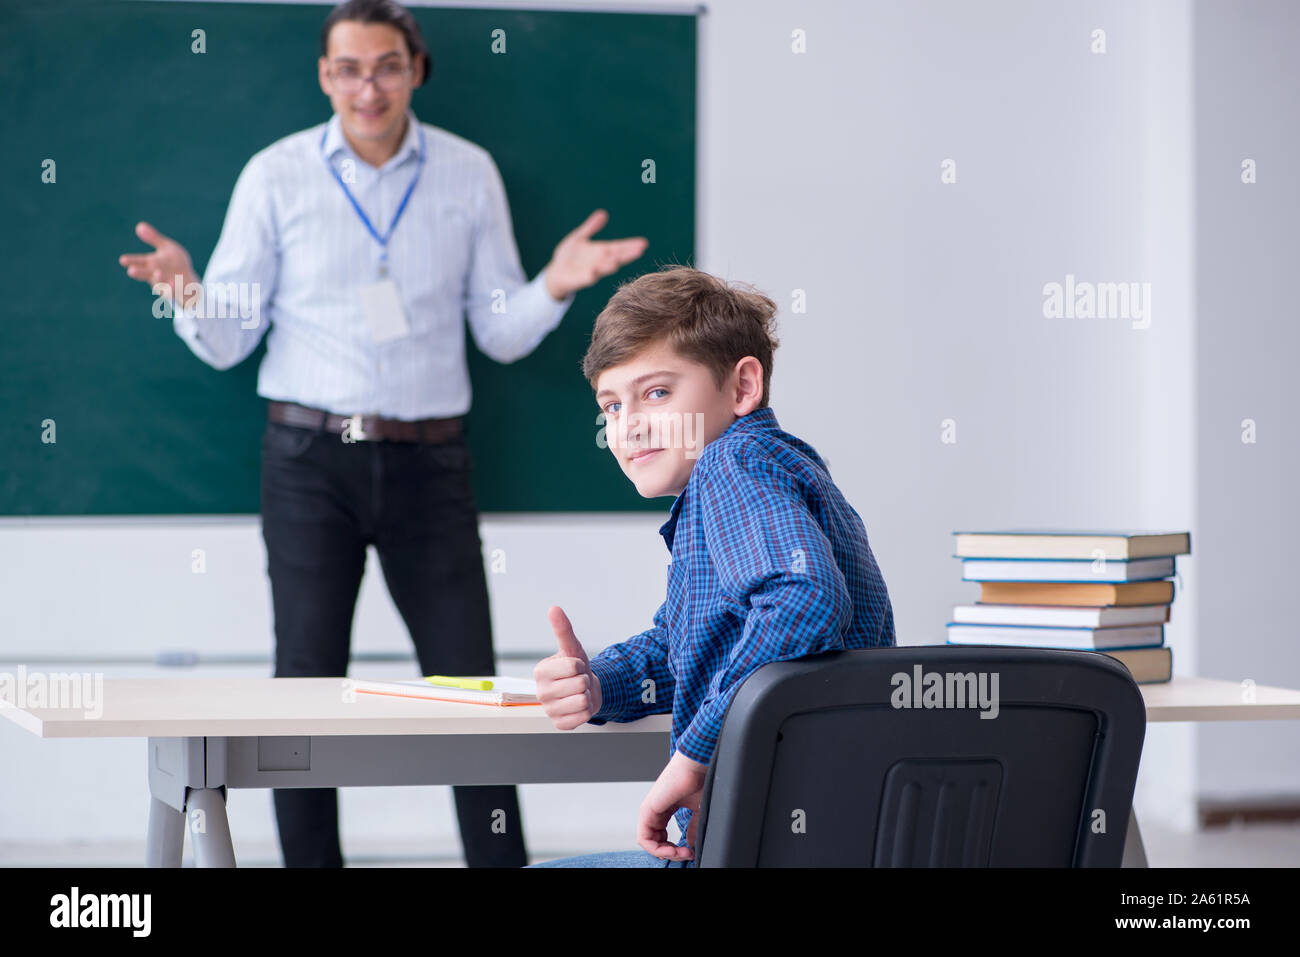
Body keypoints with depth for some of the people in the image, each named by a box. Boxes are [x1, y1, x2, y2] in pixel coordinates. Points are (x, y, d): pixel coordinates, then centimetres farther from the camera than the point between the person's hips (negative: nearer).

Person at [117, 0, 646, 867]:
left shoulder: (468, 173, 5)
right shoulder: (277, 176, 1)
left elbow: (502, 335, 6)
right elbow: (227, 342, 1)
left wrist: (555, 288, -13)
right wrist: (190, 294, -20)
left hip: (428, 463, 1)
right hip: (311, 459, -1)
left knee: (468, 683, 2)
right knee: (307, 683, 3)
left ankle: (502, 862, 10)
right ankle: (310, 863, 12)